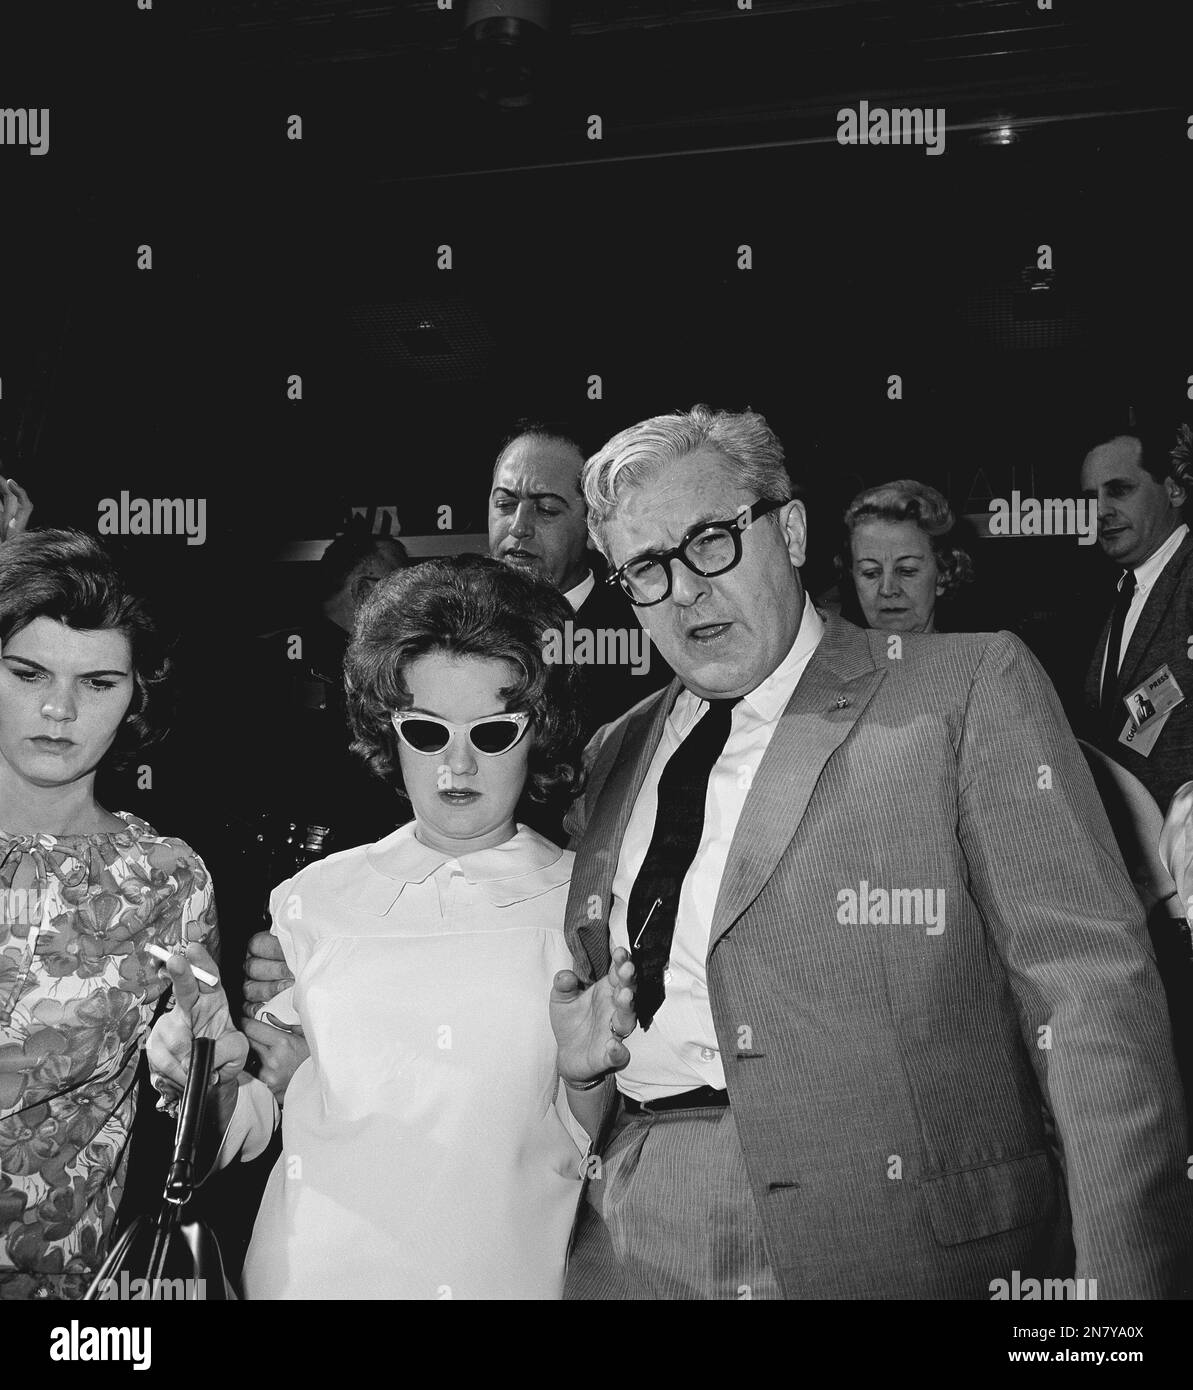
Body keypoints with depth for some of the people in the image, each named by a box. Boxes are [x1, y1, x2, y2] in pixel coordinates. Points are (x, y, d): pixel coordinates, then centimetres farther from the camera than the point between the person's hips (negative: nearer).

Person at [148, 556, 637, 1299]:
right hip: (312, 1273, 1)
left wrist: (584, 1081, -21)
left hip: (514, 1274, -1)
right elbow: (256, 1125, 7)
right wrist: (218, 1084, -12)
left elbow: (598, 1167, -3)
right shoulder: (314, 898, -2)